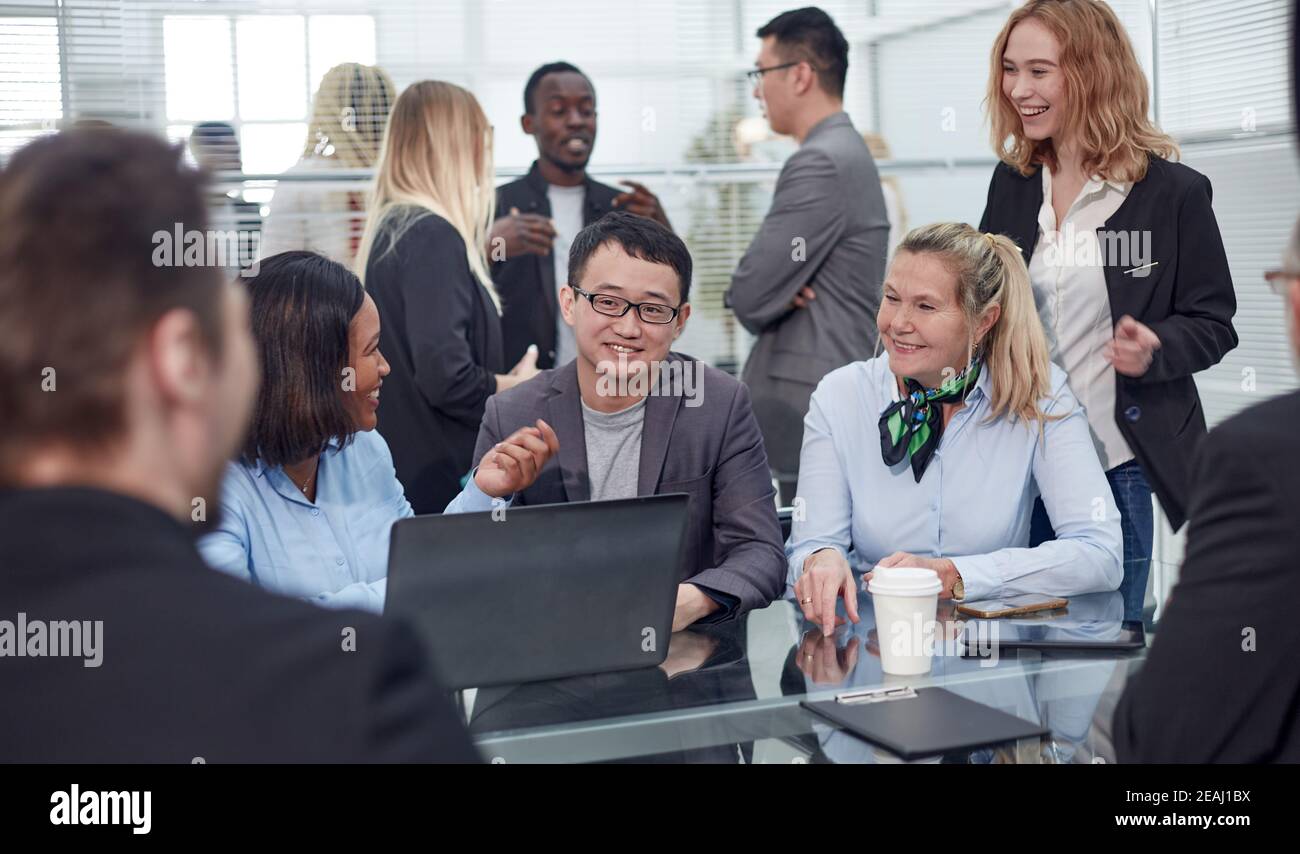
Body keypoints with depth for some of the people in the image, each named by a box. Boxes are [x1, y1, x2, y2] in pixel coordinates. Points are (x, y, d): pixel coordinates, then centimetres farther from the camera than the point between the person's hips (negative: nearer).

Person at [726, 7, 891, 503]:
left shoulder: (821, 163, -16)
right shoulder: (848, 152, 16)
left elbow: (750, 297, -18)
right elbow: (779, 277, 17)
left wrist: (758, 294, 3)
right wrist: (774, 293, -4)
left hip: (808, 417, -10)